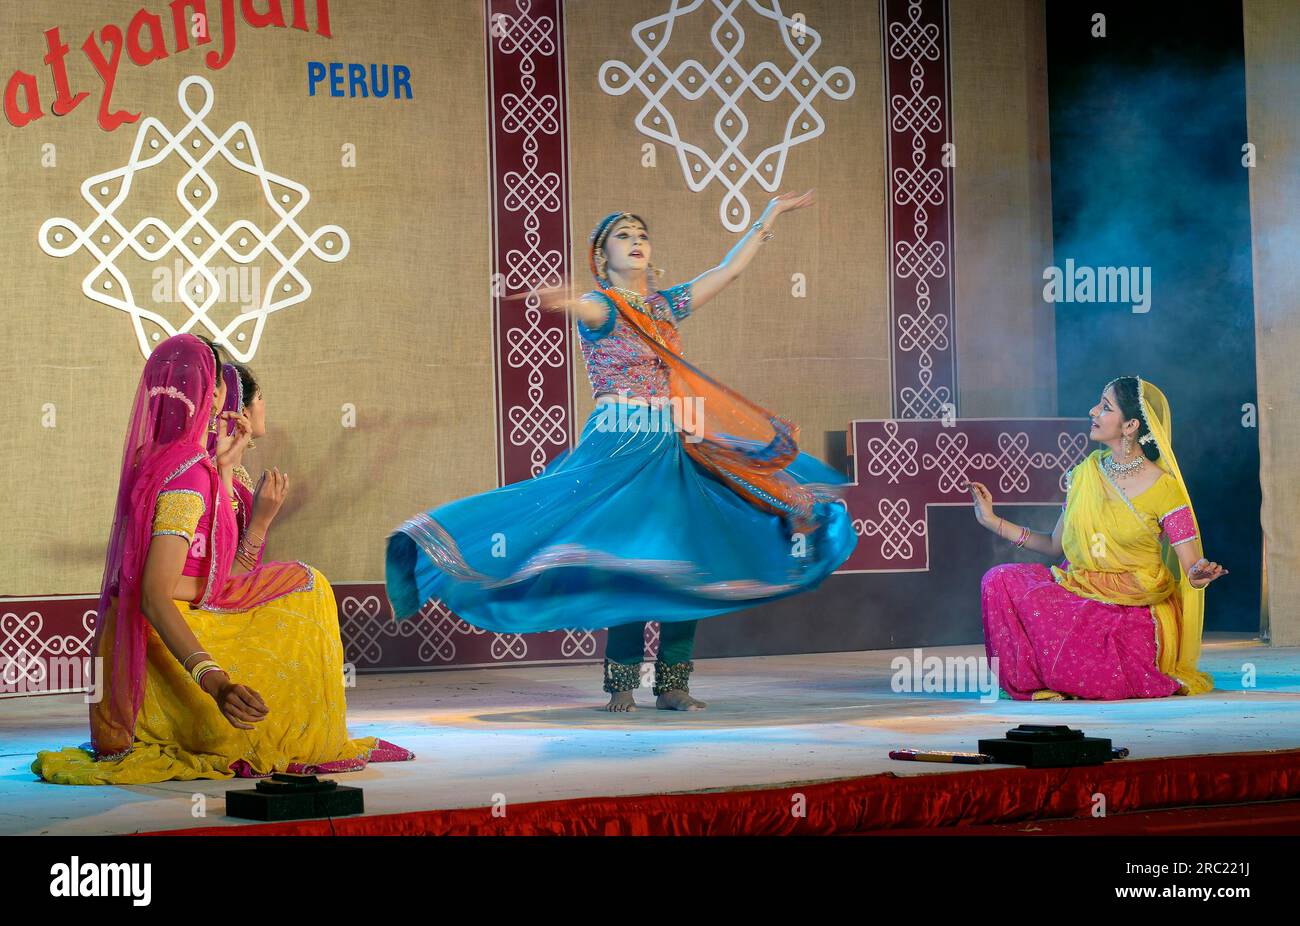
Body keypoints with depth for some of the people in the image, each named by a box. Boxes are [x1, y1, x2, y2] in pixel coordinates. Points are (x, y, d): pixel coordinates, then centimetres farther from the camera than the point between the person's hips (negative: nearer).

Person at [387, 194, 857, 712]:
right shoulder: (602, 306, -1)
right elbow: (589, 310, -26)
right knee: (629, 558, -14)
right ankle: (622, 687, -7)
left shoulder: (665, 306, 17)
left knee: (687, 560, -1)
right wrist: (565, 301, -50)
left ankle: (673, 685, 4)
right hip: (619, 449, -6)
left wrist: (770, 216, 22)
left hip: (673, 450, 6)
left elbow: (729, 269, 22)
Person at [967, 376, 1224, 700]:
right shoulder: (1085, 474, 6)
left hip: (1136, 611, -6)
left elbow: (1192, 565, -13)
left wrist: (1201, 573, -37)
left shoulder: (1163, 488, -11)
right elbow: (1056, 545, 14)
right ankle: (1033, 680, -5)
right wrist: (992, 521, 11)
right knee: (1000, 580, -19)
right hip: (1080, 594, 6)